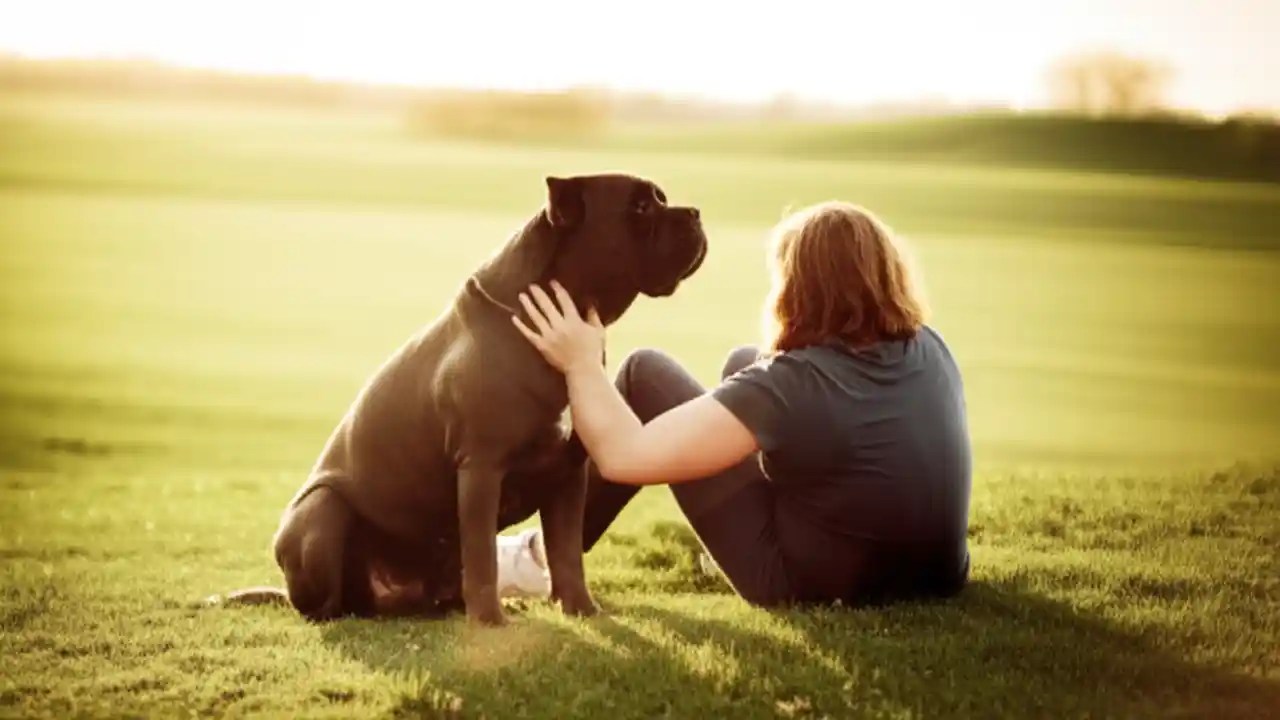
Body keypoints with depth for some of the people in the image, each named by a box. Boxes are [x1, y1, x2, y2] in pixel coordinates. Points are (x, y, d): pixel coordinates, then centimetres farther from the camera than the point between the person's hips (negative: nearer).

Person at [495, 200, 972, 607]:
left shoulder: (793, 386, -26)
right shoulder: (929, 350, -7)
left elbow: (624, 455, -26)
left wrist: (581, 364, -14)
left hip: (815, 591, -6)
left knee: (645, 373, 2)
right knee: (743, 364, 20)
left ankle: (547, 557, 16)